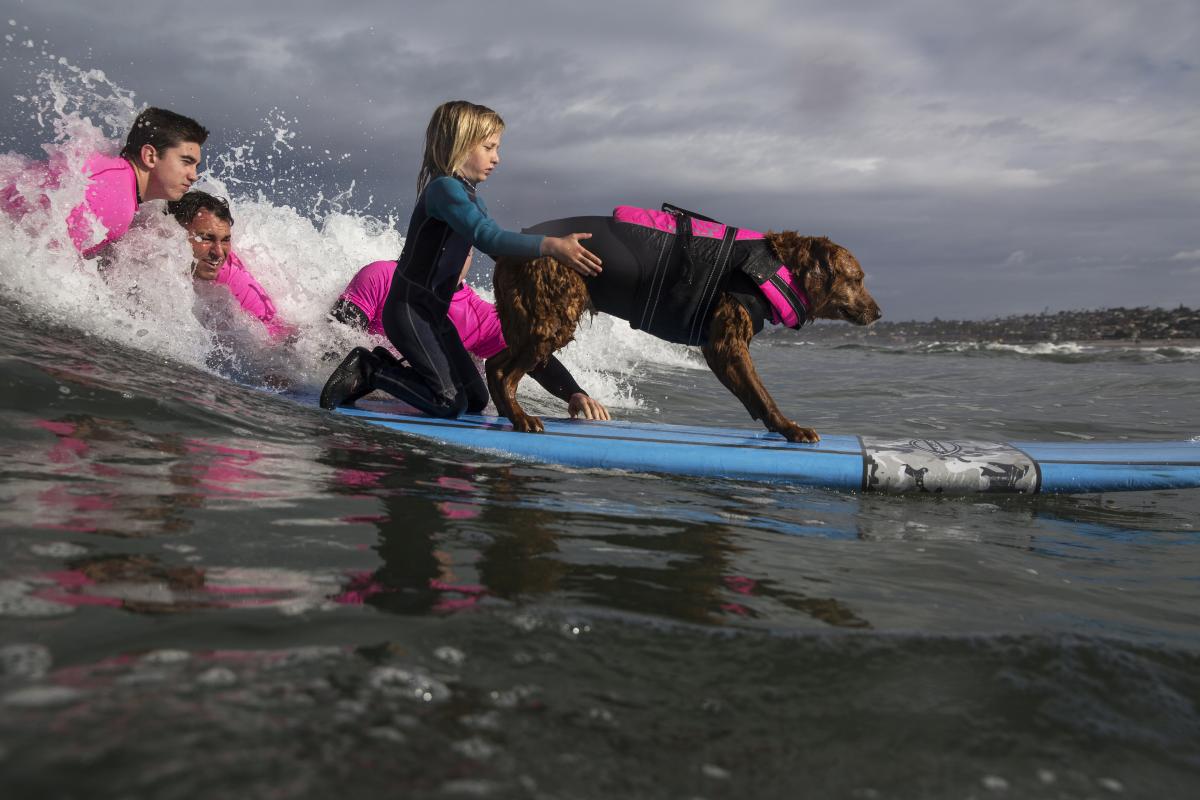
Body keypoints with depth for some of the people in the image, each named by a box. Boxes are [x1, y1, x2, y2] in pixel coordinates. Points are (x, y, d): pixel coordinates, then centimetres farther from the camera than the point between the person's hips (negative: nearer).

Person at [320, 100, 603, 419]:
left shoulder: (472, 198, 14)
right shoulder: (444, 189, -18)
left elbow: (499, 247, 16)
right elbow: (488, 238, -32)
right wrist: (550, 245, -39)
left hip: (434, 314, 10)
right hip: (408, 311, -10)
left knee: (477, 400, 9)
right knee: (450, 403, -15)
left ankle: (391, 368, 19)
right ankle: (368, 369, 0)